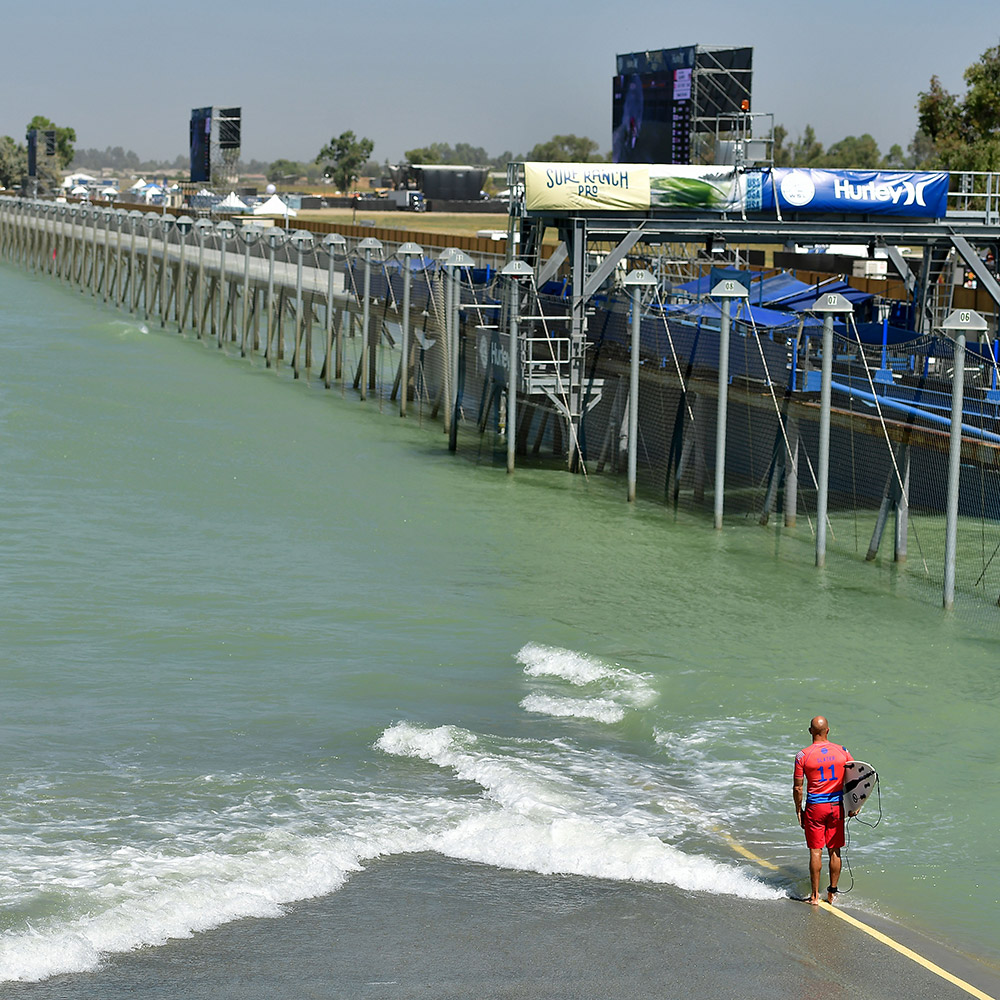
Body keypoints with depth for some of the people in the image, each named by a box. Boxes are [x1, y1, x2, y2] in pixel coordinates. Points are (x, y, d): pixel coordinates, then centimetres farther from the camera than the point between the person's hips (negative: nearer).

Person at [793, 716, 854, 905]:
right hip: (837, 806, 3)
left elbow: (797, 787, -7)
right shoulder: (842, 752, -2)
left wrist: (798, 811, 4)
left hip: (815, 806, -2)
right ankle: (832, 893, 18)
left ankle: (815, 896, 4)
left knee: (816, 851, 2)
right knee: (834, 851, 11)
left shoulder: (803, 755, -9)